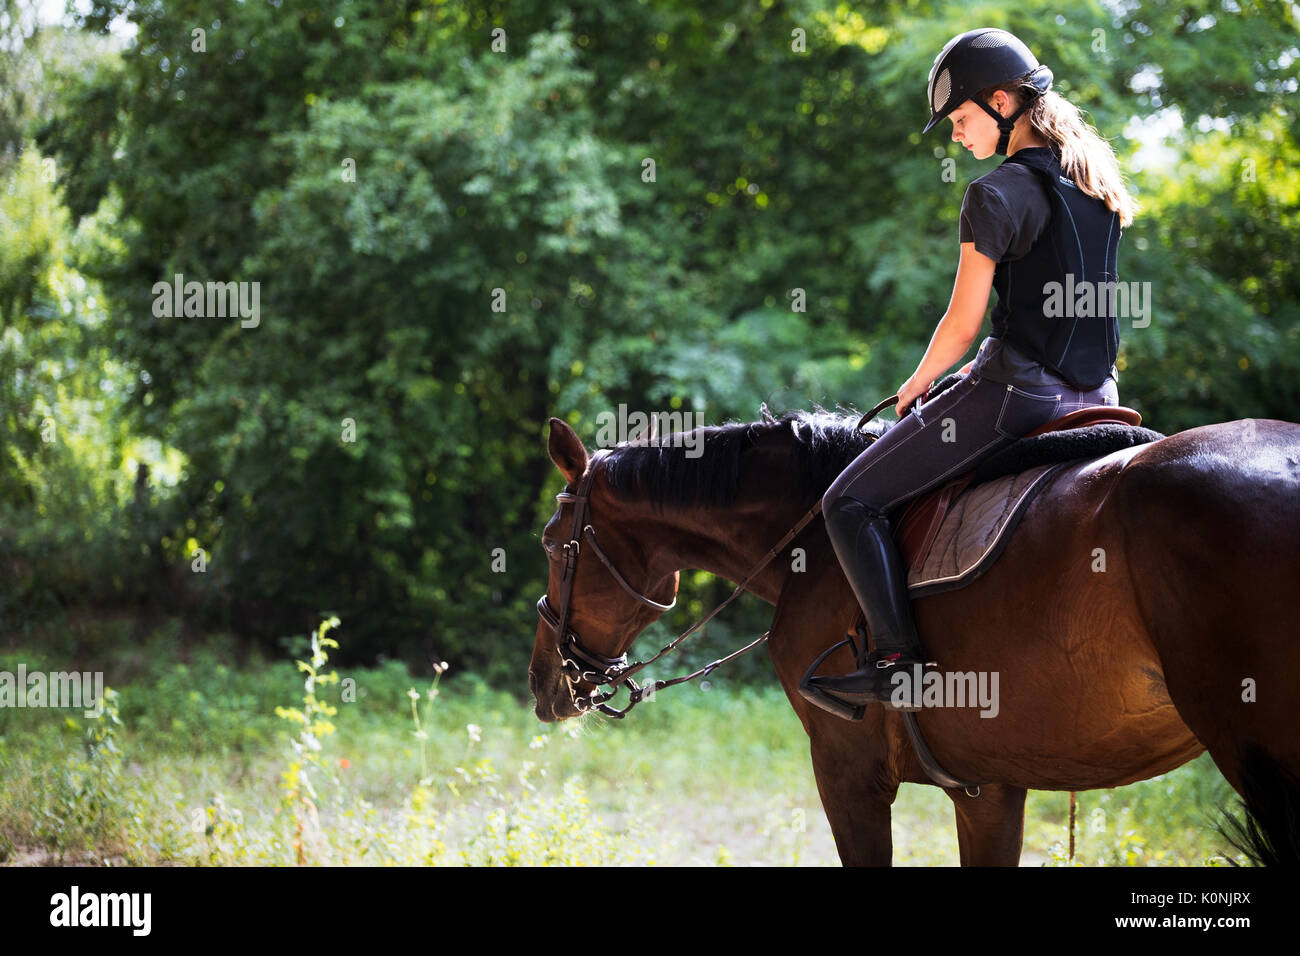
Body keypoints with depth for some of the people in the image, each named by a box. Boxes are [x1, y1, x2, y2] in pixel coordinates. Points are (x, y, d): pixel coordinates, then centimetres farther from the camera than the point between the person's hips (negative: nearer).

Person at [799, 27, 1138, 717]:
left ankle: (897, 662, -11)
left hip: (1016, 389, -8)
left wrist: (916, 385, 8)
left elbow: (963, 324, -12)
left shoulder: (997, 195, -13)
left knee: (852, 502, 0)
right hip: (1095, 394, 9)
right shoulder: (1097, 179, 11)